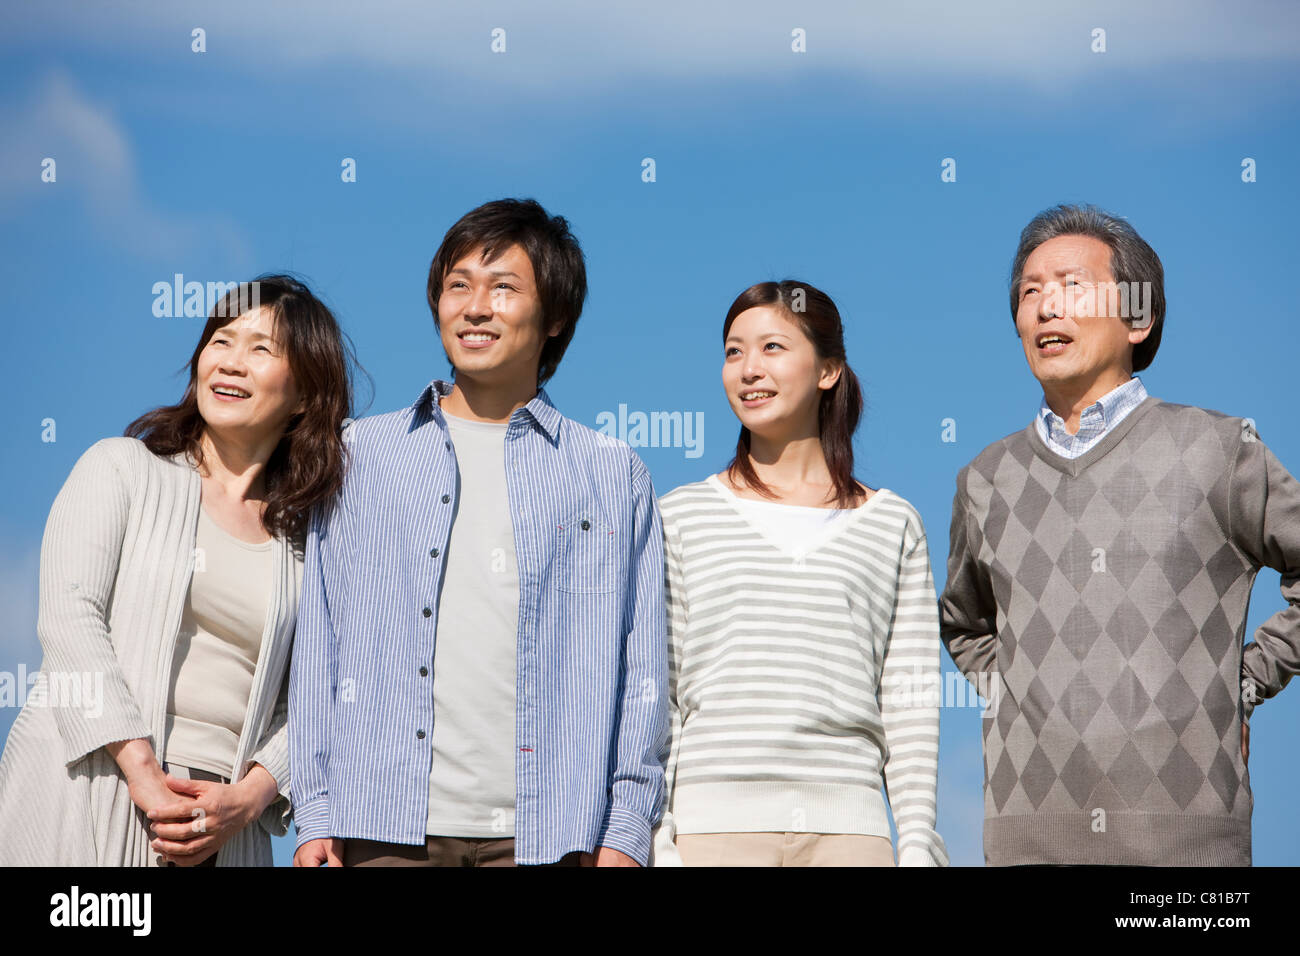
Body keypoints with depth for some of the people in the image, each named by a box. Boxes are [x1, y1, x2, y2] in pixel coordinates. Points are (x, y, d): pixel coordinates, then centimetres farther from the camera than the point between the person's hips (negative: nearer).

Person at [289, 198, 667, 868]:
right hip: (383, 828, 1)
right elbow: (318, 644, 11)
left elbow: (639, 668, 8)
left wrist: (625, 830, 1)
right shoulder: (361, 456, 13)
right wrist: (315, 813, 4)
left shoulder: (613, 474, 11)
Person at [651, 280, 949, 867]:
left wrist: (917, 839, 1)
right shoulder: (682, 516, 10)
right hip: (715, 825, 0)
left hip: (848, 831, 1)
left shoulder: (892, 525, 11)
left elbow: (911, 698, 8)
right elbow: (654, 691, 7)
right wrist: (656, 837, -1)